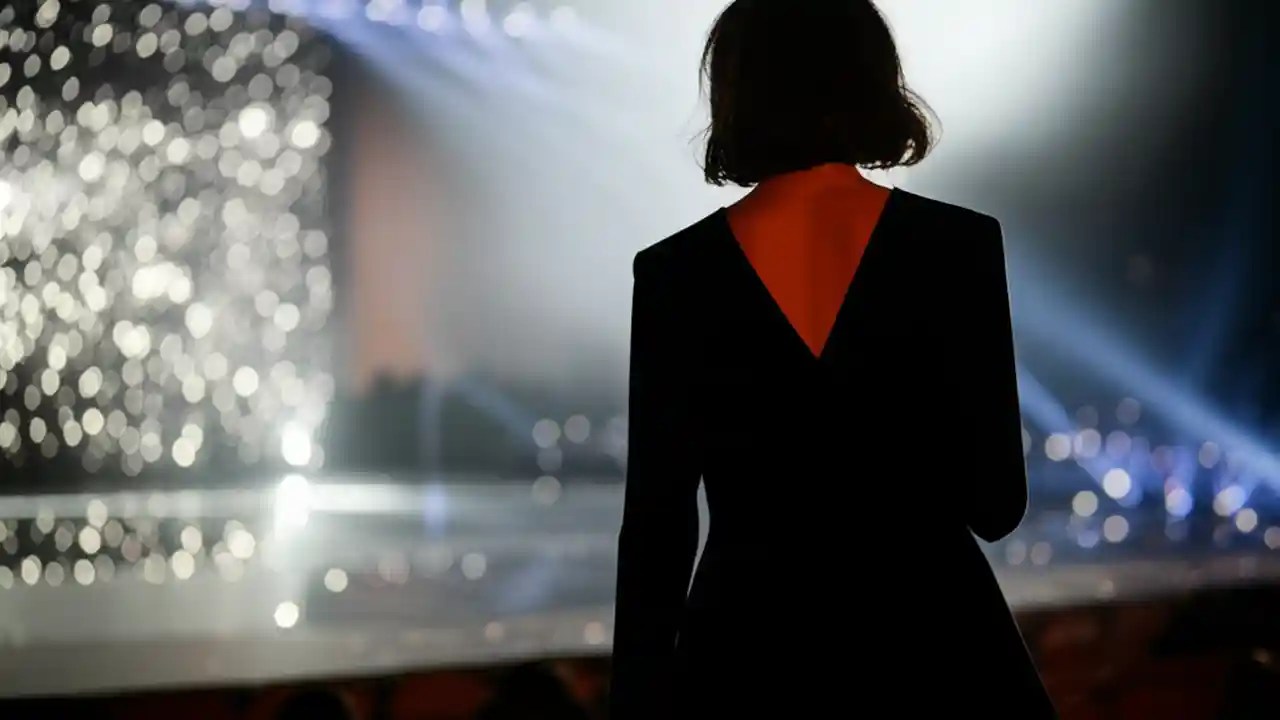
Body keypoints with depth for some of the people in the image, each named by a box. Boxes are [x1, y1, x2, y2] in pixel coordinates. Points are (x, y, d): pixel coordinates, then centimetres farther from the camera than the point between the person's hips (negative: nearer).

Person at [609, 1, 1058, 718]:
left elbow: (657, 524, -2)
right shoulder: (958, 244, -6)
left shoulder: (675, 273, -3)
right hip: (934, 647, -1)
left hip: (753, 657, 1)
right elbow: (995, 503, -4)